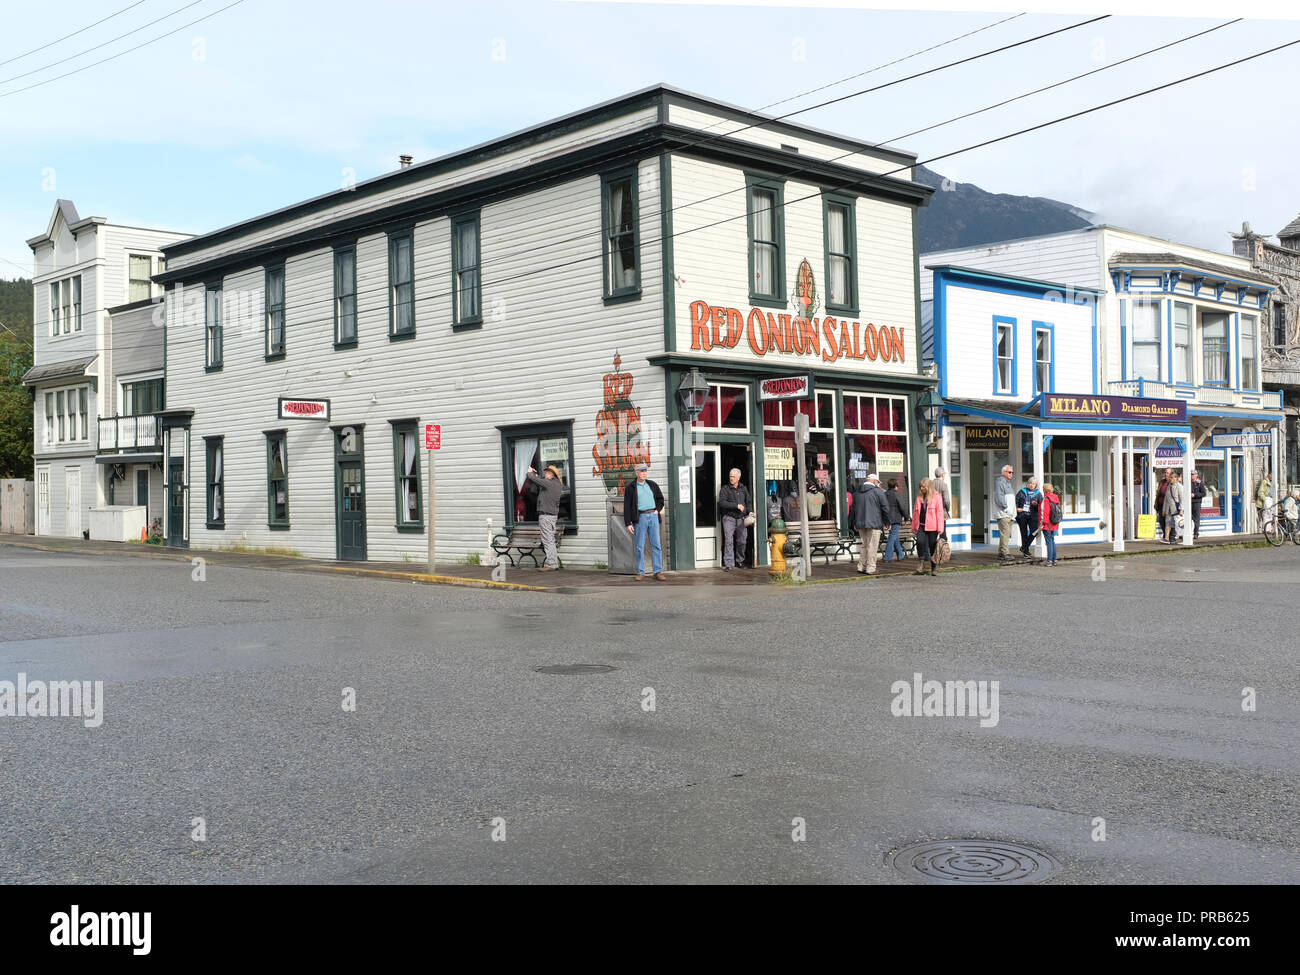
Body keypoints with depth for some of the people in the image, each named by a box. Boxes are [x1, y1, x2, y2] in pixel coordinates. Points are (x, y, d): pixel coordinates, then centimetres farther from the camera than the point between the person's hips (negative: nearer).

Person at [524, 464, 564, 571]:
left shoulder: (548, 483, -15)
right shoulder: (558, 484, 11)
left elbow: (533, 479, -11)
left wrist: (530, 472, 9)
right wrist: (534, 474, 17)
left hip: (546, 515, -9)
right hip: (554, 514, 9)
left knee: (547, 541, -8)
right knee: (551, 540, 14)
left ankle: (551, 564, -9)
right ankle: (555, 563, 17)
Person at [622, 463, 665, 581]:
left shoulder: (652, 485, 12)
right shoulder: (630, 487, 1)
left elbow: (660, 499, 23)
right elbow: (627, 506, -2)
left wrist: (657, 510, 5)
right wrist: (628, 523, -8)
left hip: (653, 516, 3)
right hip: (640, 518, -3)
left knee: (656, 545, 0)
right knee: (640, 546, -1)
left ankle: (658, 572, 2)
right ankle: (640, 572, 6)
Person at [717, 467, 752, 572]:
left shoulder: (743, 488, 14)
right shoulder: (725, 489, -1)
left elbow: (748, 501, 22)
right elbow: (722, 502, -13)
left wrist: (750, 512, 4)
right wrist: (736, 506, -16)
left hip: (741, 518, 4)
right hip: (729, 518, -4)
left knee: (741, 541, 8)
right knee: (729, 541, -12)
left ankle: (740, 561, 25)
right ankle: (729, 564, -14)